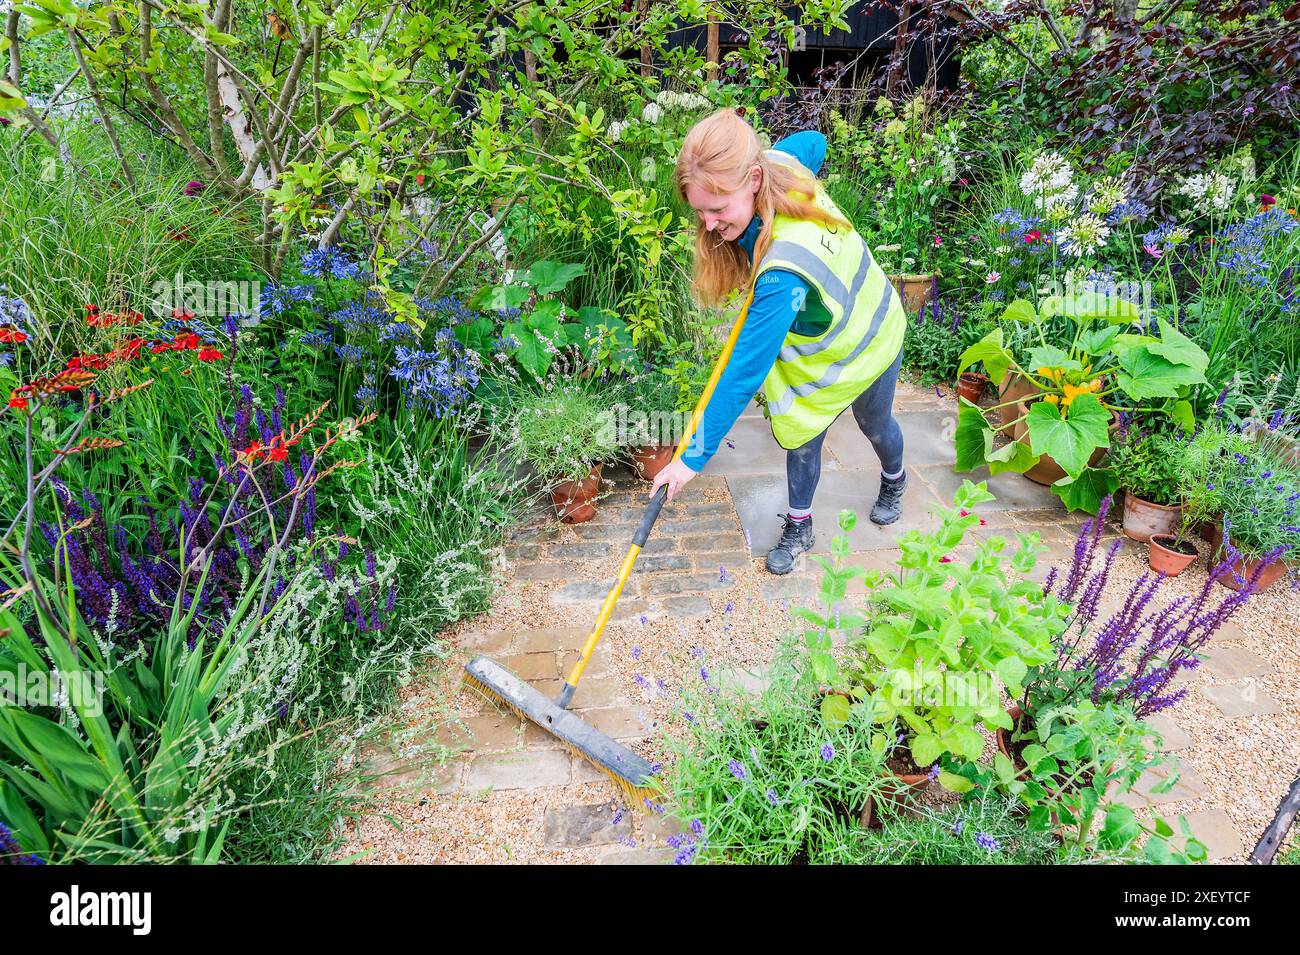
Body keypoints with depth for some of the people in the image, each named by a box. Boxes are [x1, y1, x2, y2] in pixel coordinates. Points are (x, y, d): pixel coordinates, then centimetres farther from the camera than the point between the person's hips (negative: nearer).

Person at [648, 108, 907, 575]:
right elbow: (812, 140, -1)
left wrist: (696, 456, -37)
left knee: (874, 424, 24)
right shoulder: (779, 163, -26)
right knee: (801, 437, 11)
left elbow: (746, 371, -44)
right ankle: (798, 528, 32)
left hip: (867, 342, -6)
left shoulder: (786, 267, -48)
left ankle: (893, 481, 59)